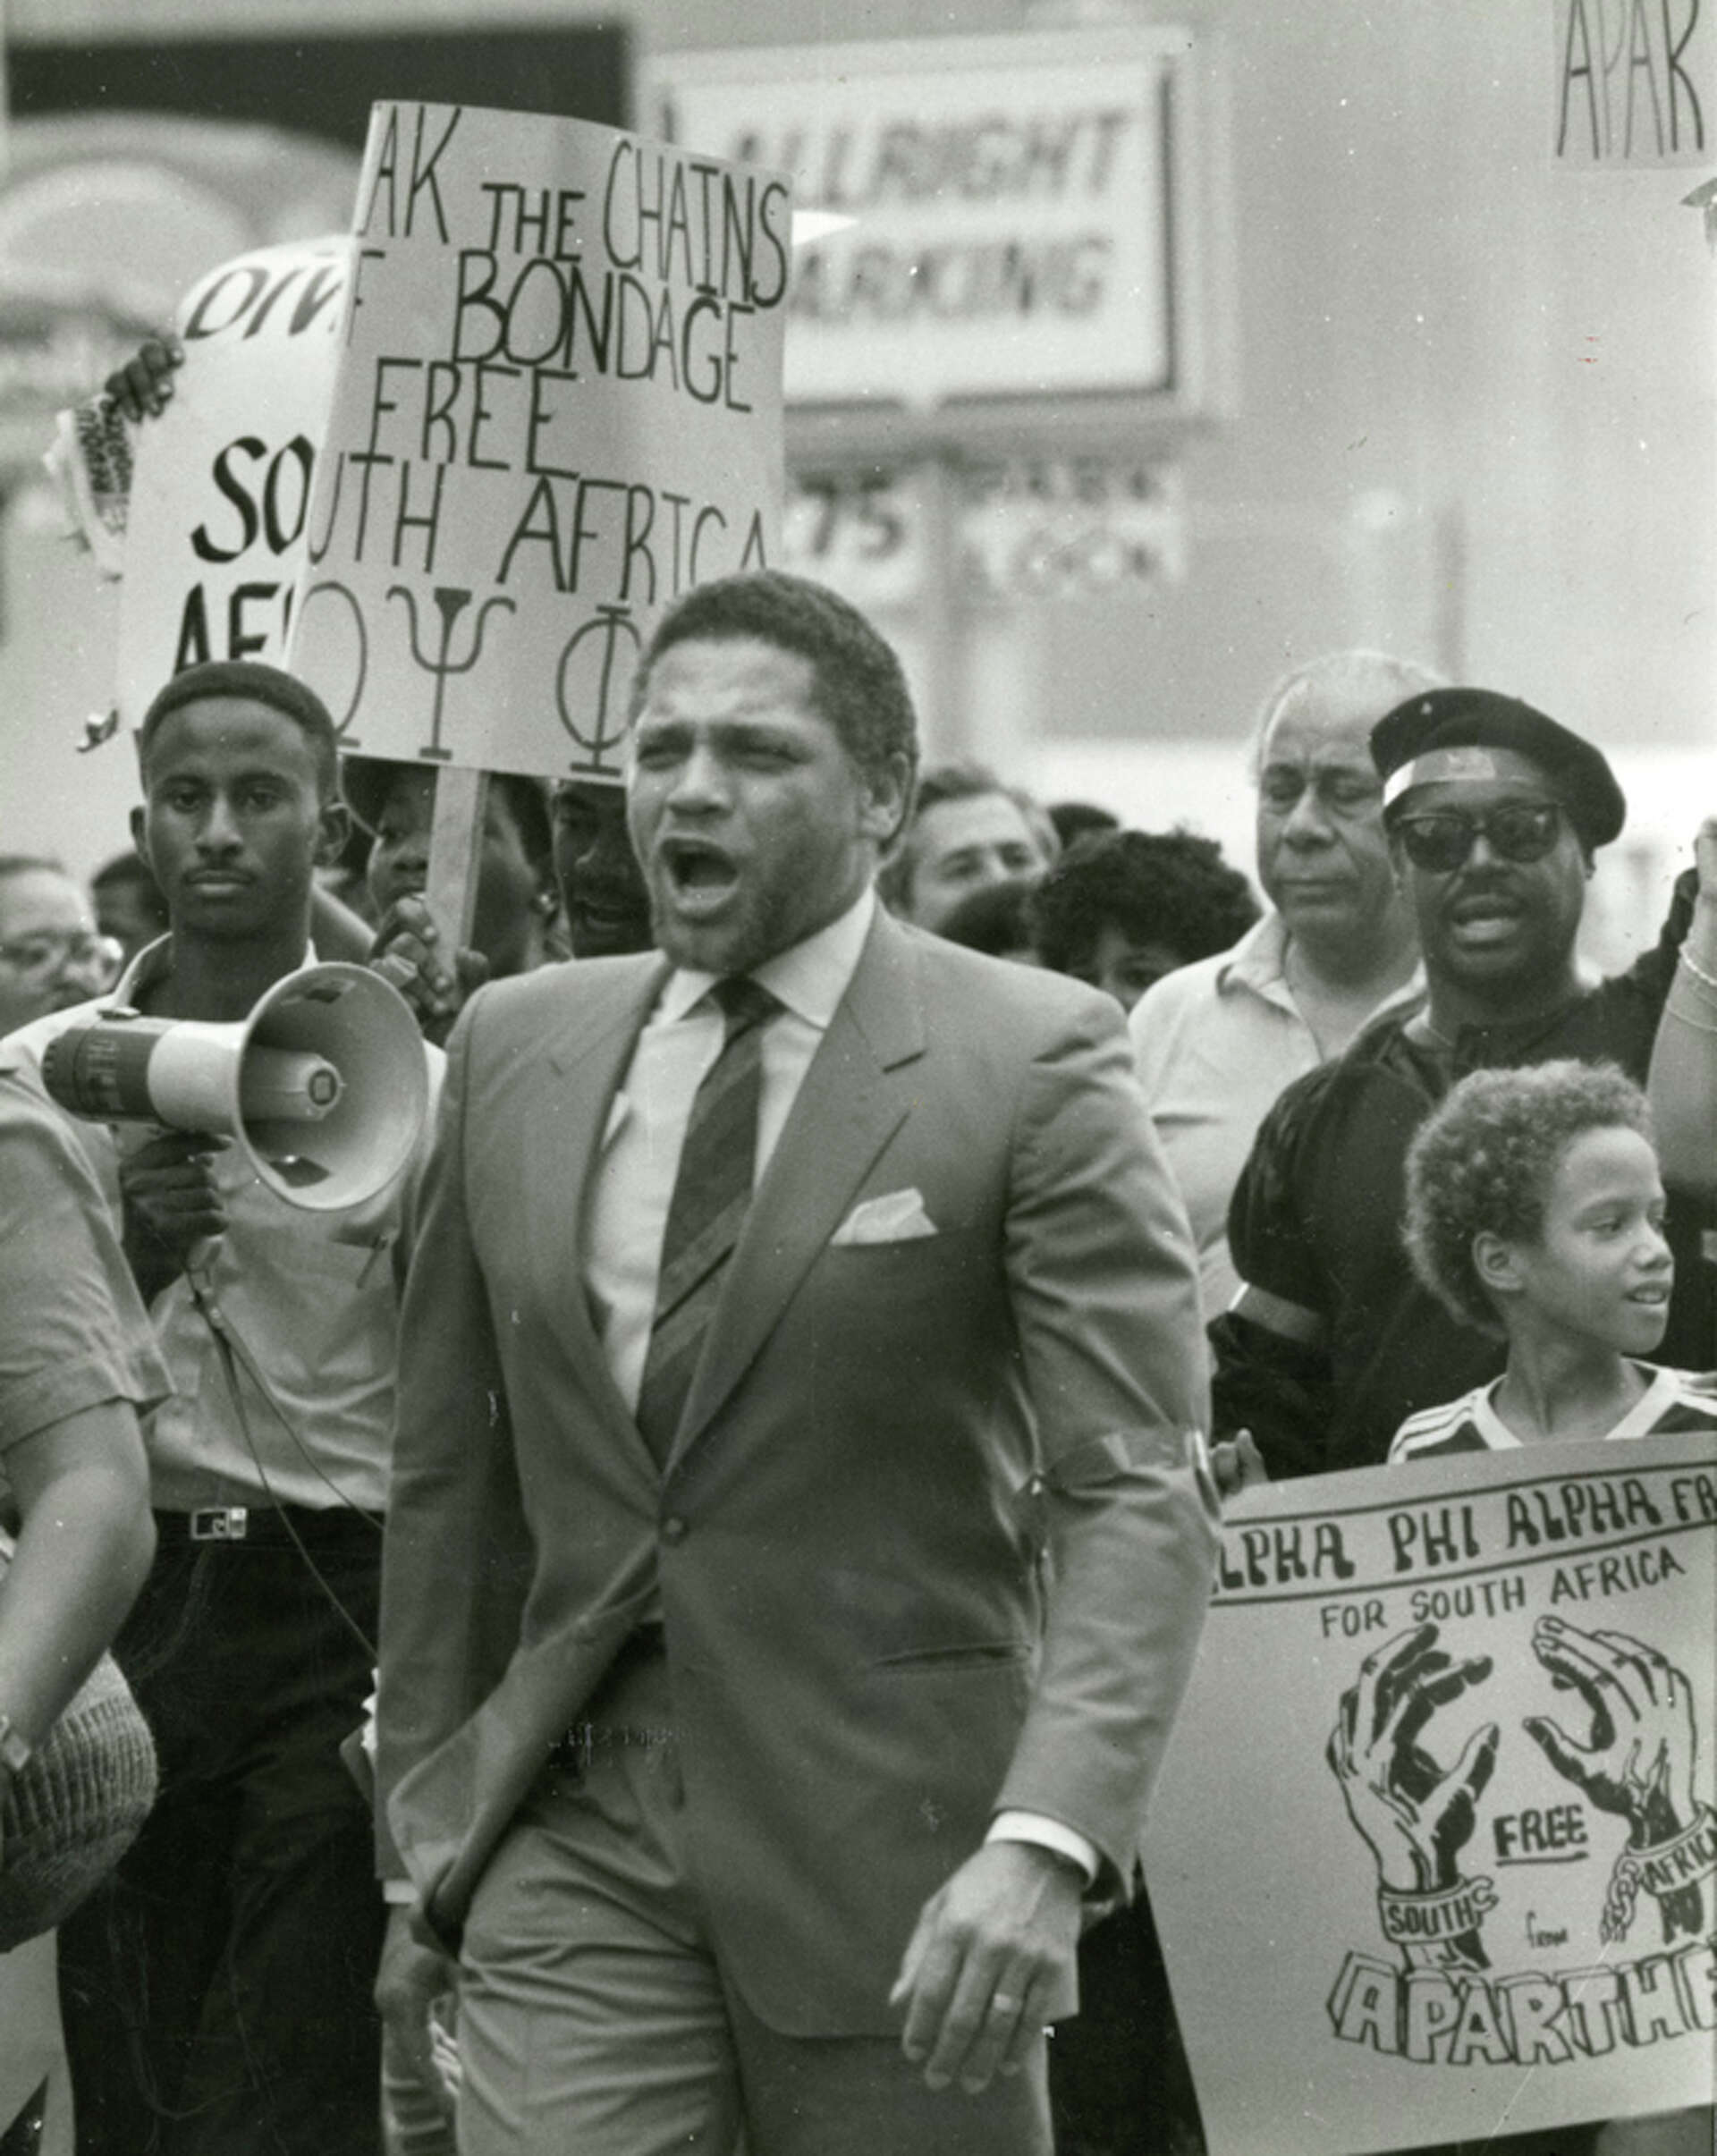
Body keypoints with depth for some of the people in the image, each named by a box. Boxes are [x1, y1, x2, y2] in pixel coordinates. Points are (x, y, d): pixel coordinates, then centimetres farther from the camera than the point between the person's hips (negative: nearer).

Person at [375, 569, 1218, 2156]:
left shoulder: (1029, 1062, -7)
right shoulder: (517, 1047, 8)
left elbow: (1137, 1490, -13)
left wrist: (1044, 1841, -26)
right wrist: (426, 1831, 14)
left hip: (892, 1840, -3)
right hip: (577, 1819, 3)